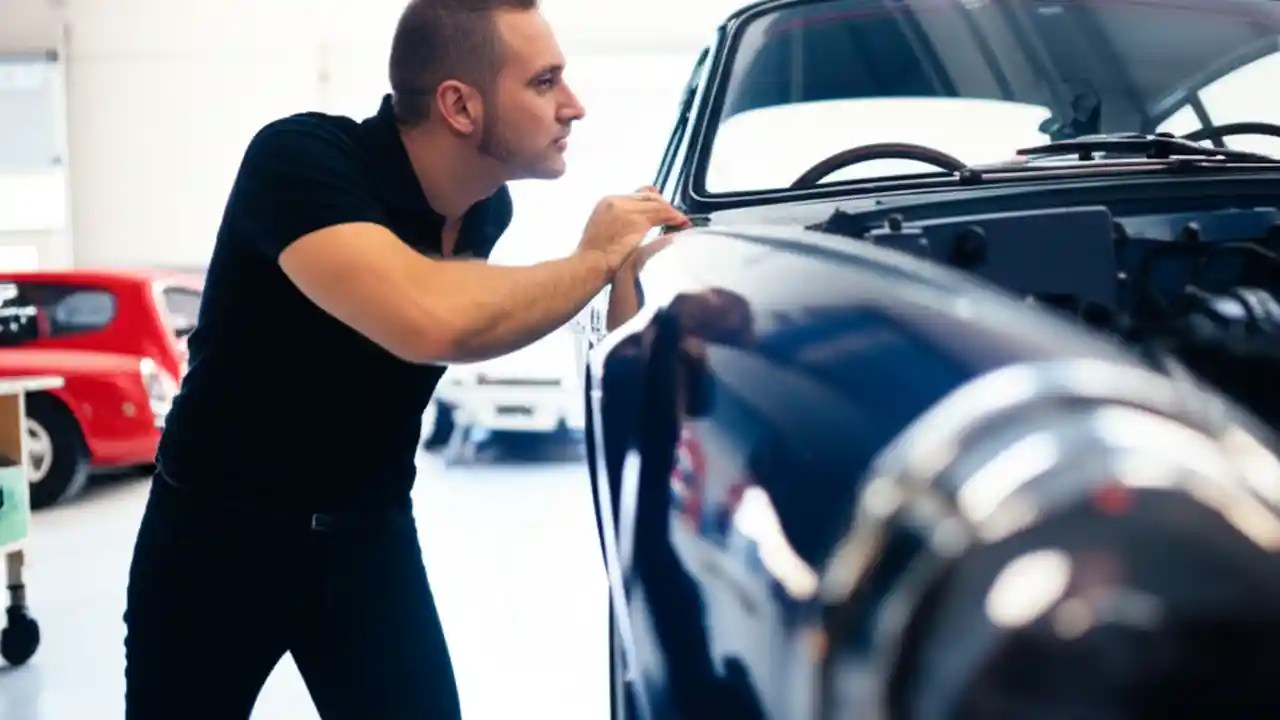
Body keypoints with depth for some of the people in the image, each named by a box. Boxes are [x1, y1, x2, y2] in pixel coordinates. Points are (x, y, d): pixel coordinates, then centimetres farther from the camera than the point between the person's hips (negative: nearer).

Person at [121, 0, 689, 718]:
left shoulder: (489, 208, -4)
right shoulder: (300, 157, -26)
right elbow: (431, 320, -42)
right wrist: (598, 259, -28)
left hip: (370, 532, 5)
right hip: (221, 528, -4)